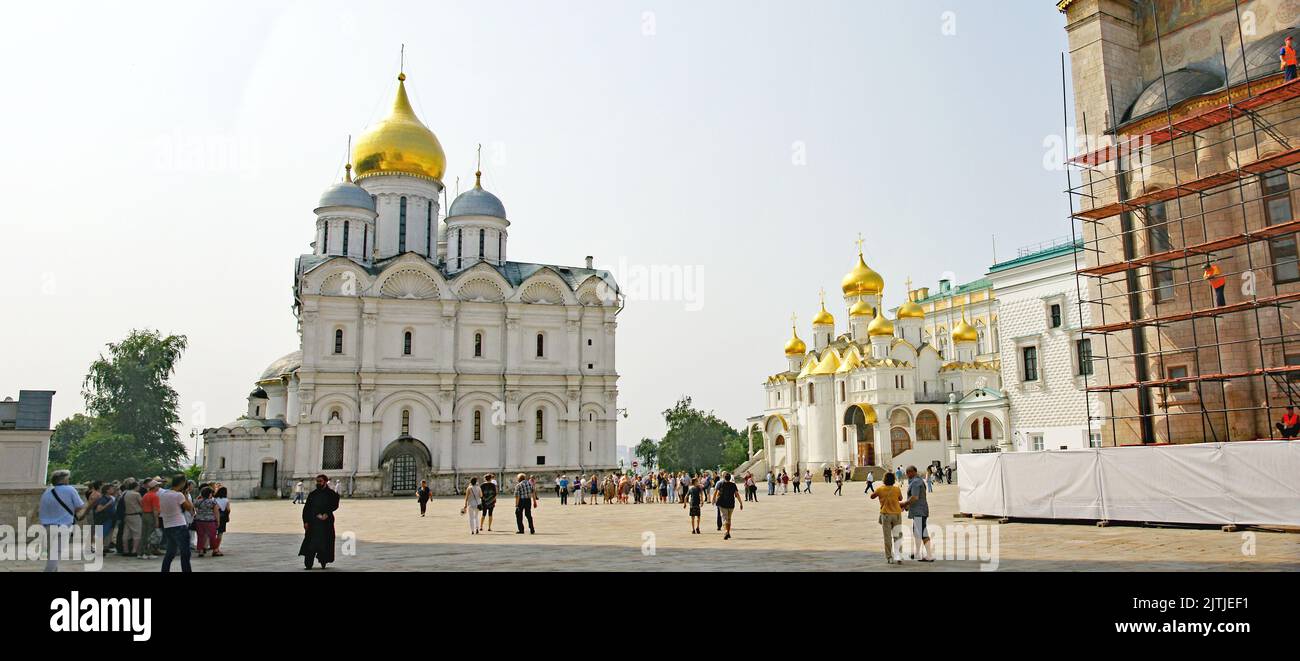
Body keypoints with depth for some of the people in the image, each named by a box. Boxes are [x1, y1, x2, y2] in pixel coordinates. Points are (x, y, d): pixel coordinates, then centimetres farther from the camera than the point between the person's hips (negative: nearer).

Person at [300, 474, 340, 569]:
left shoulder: (331, 494, 3)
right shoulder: (312, 494, 11)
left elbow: (334, 505, -8)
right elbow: (306, 508, 8)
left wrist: (326, 514, -22)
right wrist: (305, 521, -2)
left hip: (326, 523, -2)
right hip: (313, 523, 2)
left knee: (325, 543, 2)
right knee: (310, 543, -5)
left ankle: (323, 562, 16)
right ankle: (308, 564, -2)